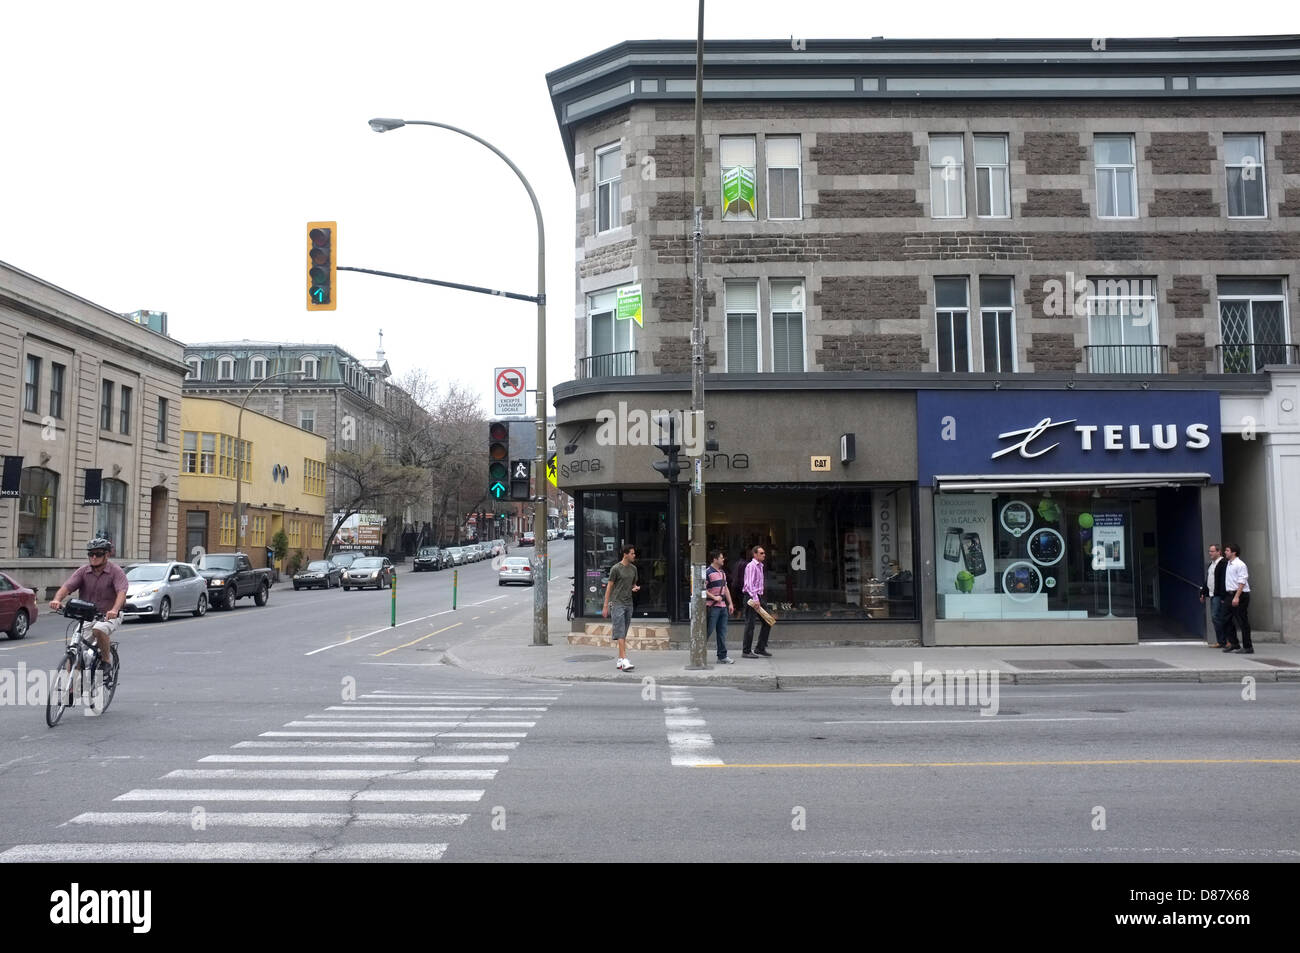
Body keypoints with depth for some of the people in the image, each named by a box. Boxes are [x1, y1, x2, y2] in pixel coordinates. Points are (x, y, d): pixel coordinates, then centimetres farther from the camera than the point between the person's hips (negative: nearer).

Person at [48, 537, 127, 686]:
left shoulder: (116, 572, -9)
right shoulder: (83, 571, 3)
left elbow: (121, 592, -25)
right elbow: (67, 587, -11)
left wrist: (114, 609, -44)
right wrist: (57, 599, -34)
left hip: (109, 616, -4)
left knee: (99, 629, -35)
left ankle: (107, 663, -14)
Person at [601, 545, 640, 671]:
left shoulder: (633, 569, 12)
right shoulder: (616, 568, -7)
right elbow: (609, 586, -6)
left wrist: (635, 588, -3)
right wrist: (605, 606, -7)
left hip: (629, 604, 7)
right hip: (618, 604, -6)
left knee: (624, 634, 9)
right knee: (620, 633, -12)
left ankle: (620, 661, 14)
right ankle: (624, 660, -19)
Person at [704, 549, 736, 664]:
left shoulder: (722, 573, 17)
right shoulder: (708, 572, -11)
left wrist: (730, 603, 16)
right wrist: (714, 597, -16)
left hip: (723, 606, 8)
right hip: (712, 607, -8)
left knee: (722, 633, 8)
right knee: (708, 631, -5)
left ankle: (722, 656, 12)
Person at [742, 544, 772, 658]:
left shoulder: (760, 566, 18)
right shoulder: (751, 566, -11)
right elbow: (750, 584, -19)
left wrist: (759, 598, 18)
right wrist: (755, 599, -23)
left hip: (758, 597, 10)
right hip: (751, 597, -10)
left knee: (767, 622, 8)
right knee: (750, 624, -6)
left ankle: (760, 648, 14)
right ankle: (746, 652, 0)